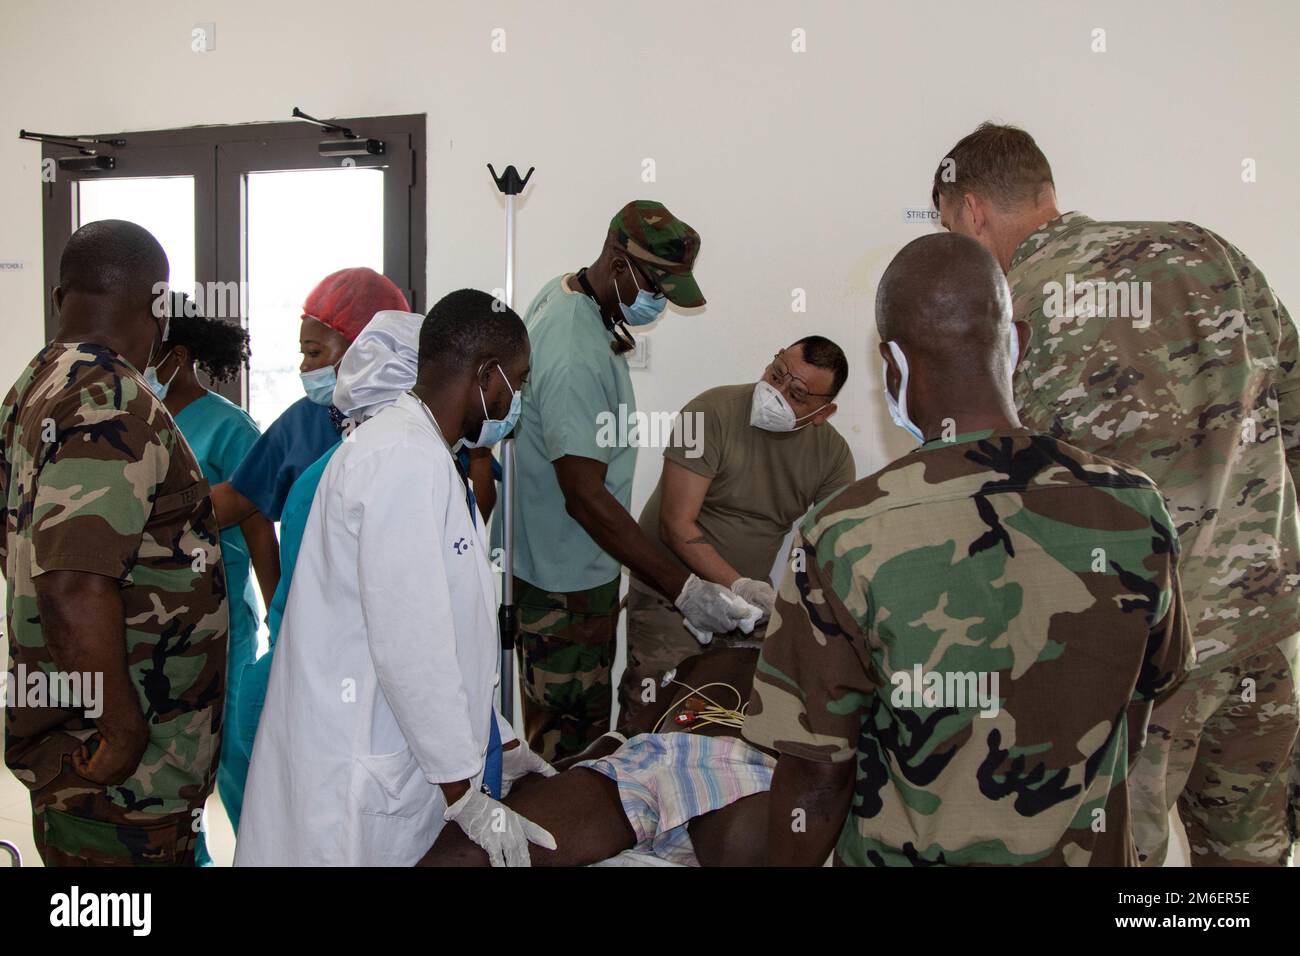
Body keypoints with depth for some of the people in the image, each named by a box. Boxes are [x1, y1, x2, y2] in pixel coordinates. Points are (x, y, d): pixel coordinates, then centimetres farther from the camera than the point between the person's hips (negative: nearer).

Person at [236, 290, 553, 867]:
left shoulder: (424, 456, 12)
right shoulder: (407, 460, -19)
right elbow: (408, 644, -22)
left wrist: (499, 744, 18)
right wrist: (466, 795, -15)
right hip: (359, 789, -9)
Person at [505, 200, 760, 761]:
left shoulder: (562, 294, 3)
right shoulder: (576, 357, -29)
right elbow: (587, 499, -31)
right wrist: (683, 590, -31)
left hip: (556, 561, 10)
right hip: (566, 584, -10)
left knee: (581, 720, 22)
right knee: (569, 741, 5)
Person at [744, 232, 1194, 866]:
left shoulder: (841, 539, -25)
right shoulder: (1134, 510, -14)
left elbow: (815, 776, -18)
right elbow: (1141, 702, 2)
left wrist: (787, 860, 1)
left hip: (908, 855, -2)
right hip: (1087, 852, 3)